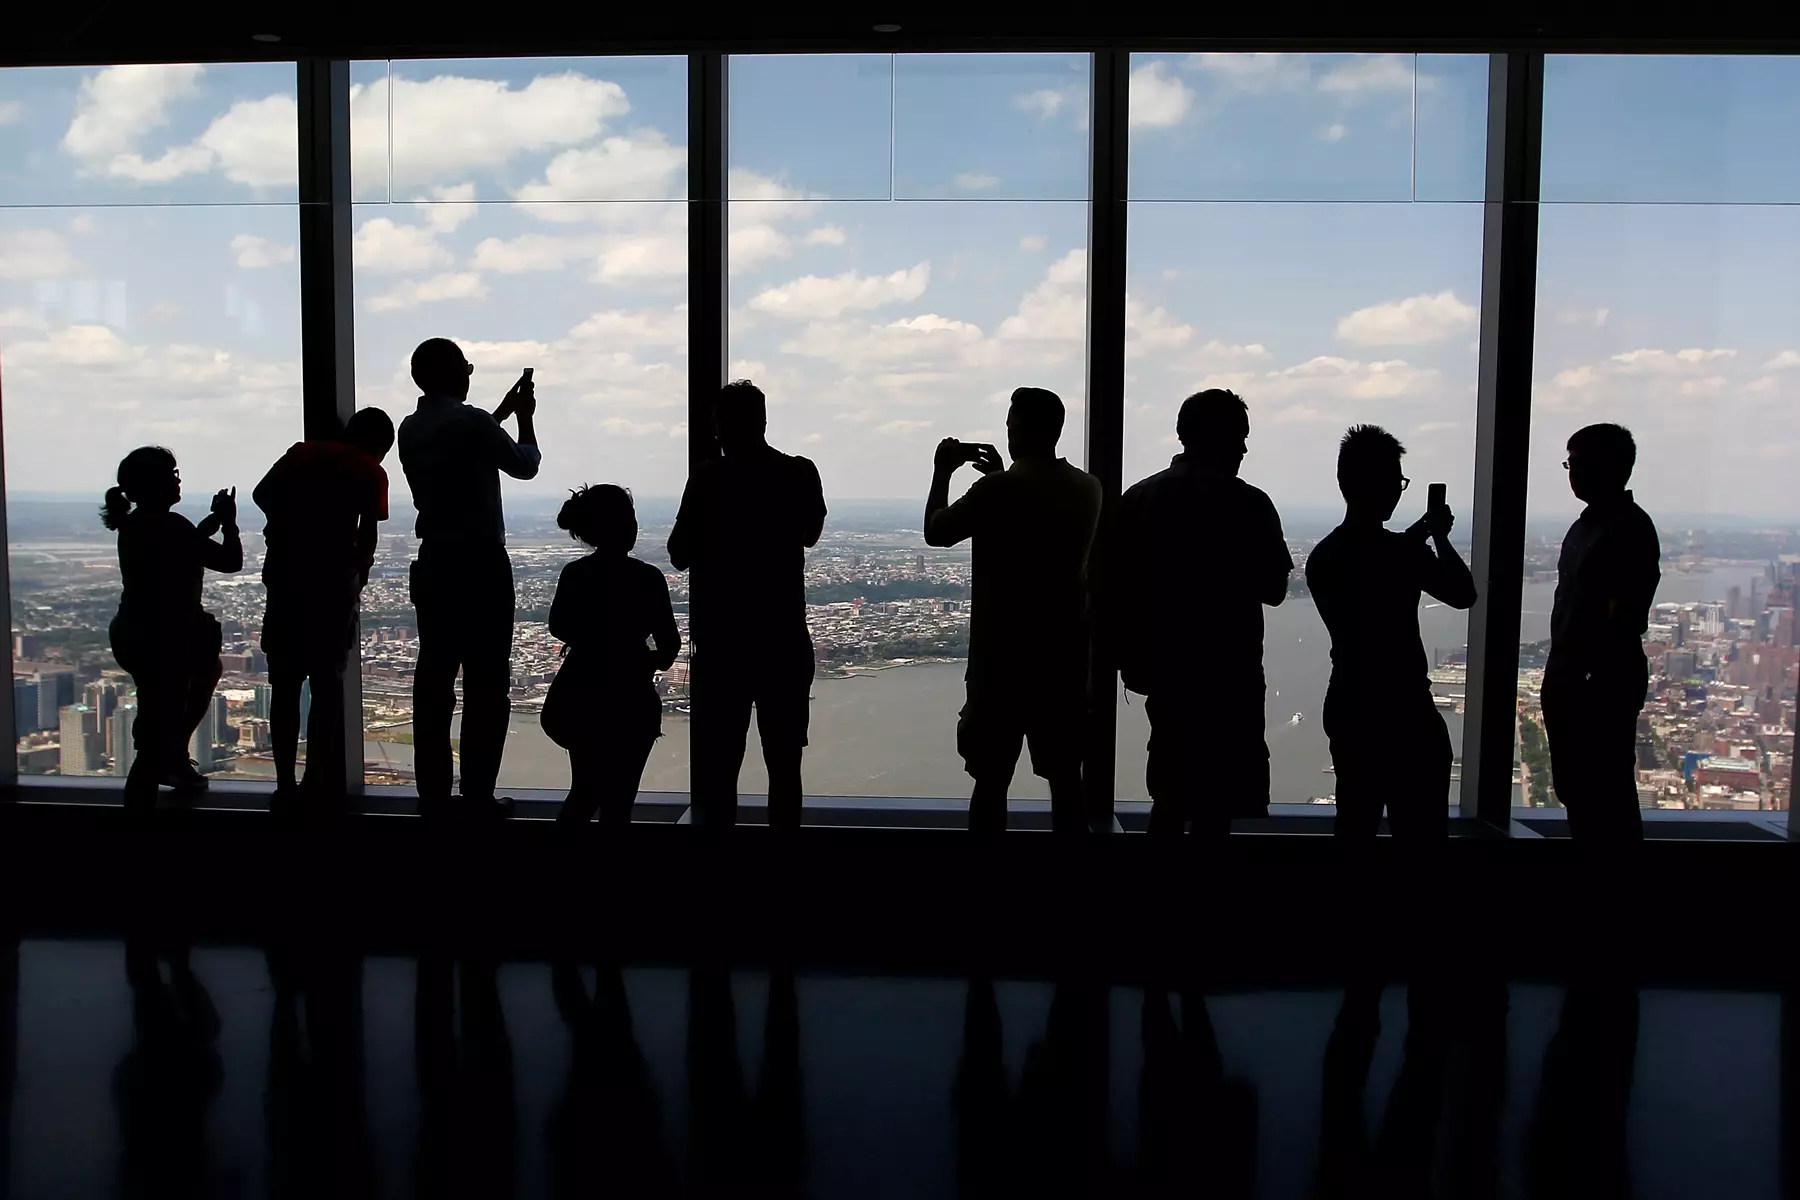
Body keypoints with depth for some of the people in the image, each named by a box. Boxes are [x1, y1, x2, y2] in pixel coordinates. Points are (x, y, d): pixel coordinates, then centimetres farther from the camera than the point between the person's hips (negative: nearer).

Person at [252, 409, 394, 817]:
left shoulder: (302, 453, 13)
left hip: (284, 573, 3)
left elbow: (262, 493, 4)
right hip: (332, 577, -3)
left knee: (285, 684, 7)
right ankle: (318, 783, 5)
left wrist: (288, 525, 19)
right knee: (326, 683, 6)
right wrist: (358, 571, 13)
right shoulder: (371, 472, 3)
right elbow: (367, 536, -3)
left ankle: (285, 787, 8)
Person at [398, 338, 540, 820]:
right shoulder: (471, 422, -12)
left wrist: (502, 413, 30)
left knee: (434, 680, 8)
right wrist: (525, 417, 20)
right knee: (487, 684, -2)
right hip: (481, 564, -7)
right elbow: (526, 465, 3)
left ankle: (433, 795, 11)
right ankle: (477, 797, -1)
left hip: (434, 563, 7)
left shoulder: (410, 429, 8)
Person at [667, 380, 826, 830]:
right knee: (784, 765, 10)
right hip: (784, 641, 3)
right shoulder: (801, 474, 1)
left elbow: (680, 556, -4)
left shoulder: (709, 479, -10)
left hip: (722, 643, -3)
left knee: (719, 767, 3)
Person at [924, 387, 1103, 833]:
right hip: (1066, 655, 5)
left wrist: (942, 471, 11)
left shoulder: (998, 489, -13)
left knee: (991, 780, 3)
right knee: (1065, 777, 12)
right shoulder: (1087, 489, 6)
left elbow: (935, 532, -2)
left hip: (1004, 656, -5)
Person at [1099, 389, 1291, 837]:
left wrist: (1129, 657, 12)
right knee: (1215, 804, 4)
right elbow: (1273, 590, -5)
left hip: (1163, 667, 6)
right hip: (1226, 674, -5)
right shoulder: (1247, 505, -11)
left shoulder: (1138, 497, 4)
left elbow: (1109, 584, 3)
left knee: (1173, 791, 20)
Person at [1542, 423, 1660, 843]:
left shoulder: (1630, 528, -14)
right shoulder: (1588, 523, 15)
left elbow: (1625, 616, -20)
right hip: (1569, 678, 10)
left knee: (1607, 794, -3)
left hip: (1603, 682, -10)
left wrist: (1597, 675, -21)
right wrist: (1559, 671, 17)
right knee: (1574, 787, 16)